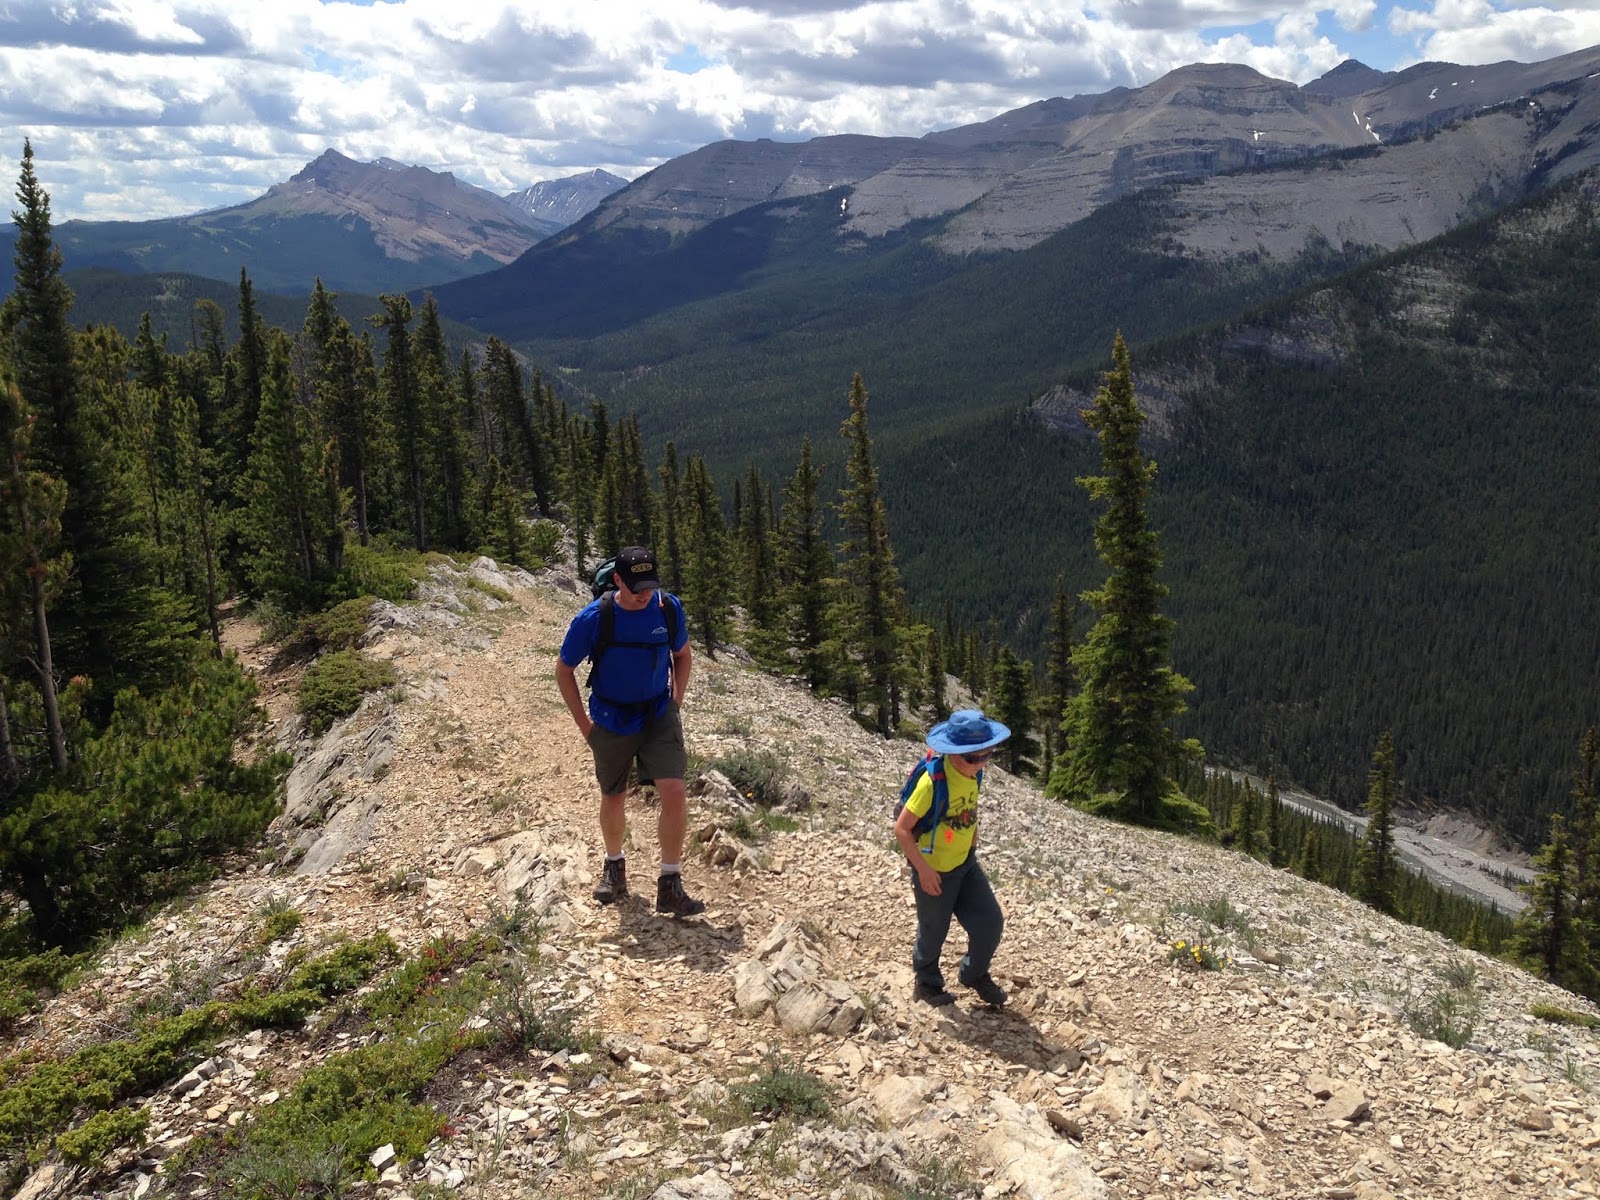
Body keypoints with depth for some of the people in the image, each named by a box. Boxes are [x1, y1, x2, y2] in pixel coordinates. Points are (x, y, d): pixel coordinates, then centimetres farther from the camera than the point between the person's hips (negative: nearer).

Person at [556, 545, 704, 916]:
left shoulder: (669, 608, -12)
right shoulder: (593, 618, -19)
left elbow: (682, 655, 9)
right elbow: (564, 668, -4)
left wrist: (675, 704, 2)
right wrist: (584, 723, -5)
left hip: (659, 716, 1)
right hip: (611, 722, -1)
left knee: (675, 795, -13)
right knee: (613, 799, 15)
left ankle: (670, 886, -1)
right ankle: (614, 866, 42)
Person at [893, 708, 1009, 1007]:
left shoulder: (972, 774, -6)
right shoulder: (934, 781, -28)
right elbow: (901, 828, -24)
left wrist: (971, 844, 11)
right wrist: (923, 870, -22)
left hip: (965, 864, 6)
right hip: (934, 871, -6)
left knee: (990, 921, 6)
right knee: (933, 932, 13)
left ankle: (975, 975, 33)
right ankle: (927, 985, 40)